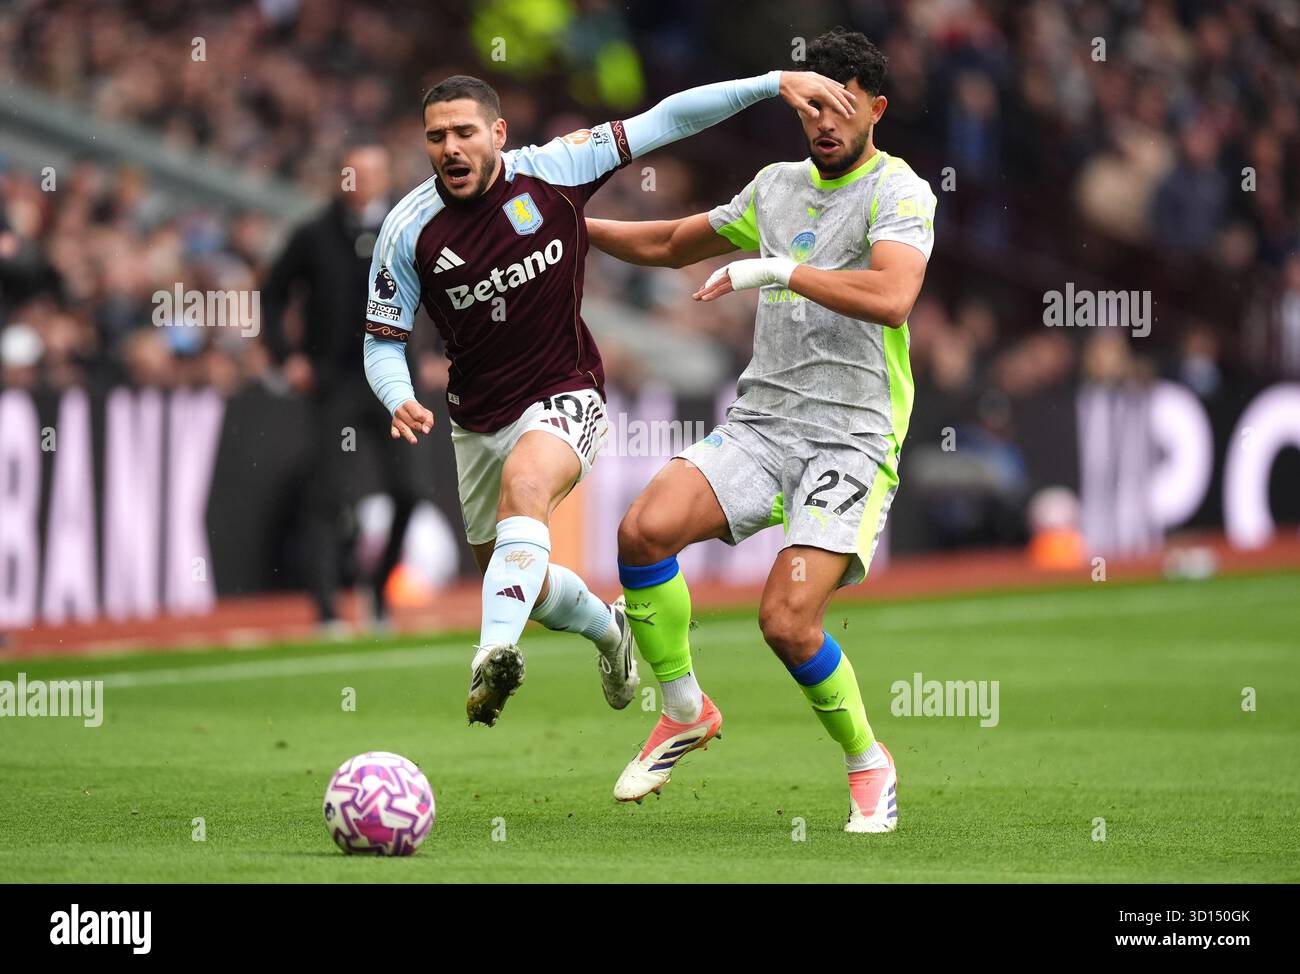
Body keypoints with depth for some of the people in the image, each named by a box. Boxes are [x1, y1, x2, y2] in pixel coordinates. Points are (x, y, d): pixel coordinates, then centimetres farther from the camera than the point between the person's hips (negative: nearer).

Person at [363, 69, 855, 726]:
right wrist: (400, 402, -24)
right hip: (477, 419, 4)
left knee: (524, 483, -37)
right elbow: (383, 340, -2)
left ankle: (494, 656, -53)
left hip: (564, 398, -4)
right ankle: (609, 628, 48)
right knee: (522, 585, 13)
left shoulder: (552, 171, -12)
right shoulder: (409, 230, -9)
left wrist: (774, 82, -14)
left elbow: (664, 121, -8)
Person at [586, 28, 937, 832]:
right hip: (759, 423, 6)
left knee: (787, 622, -19)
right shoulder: (779, 187, 17)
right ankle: (686, 712, 0)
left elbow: (891, 297, -23)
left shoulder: (900, 192, -4)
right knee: (646, 527, -20)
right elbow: (671, 245, 31)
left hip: (852, 435, -6)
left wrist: (779, 269, -21)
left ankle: (869, 764, 8)